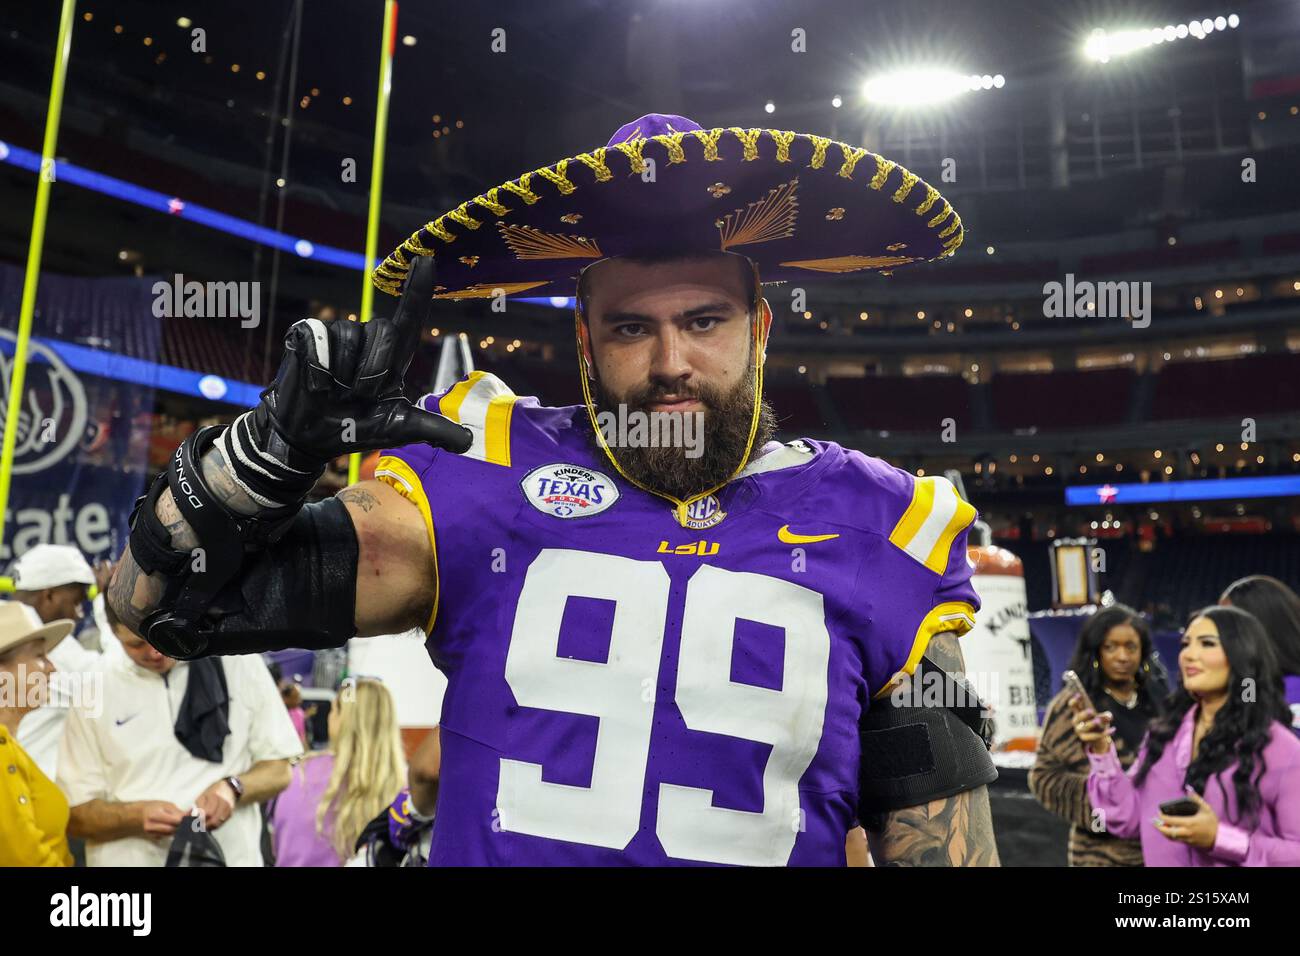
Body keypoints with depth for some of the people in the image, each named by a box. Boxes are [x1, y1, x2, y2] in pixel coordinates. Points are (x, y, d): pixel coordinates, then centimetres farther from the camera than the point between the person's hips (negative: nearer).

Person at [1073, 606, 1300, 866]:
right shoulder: (1163, 733, -2)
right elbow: (1127, 821, -3)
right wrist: (1102, 750, -14)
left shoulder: (1278, 747, -15)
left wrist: (1219, 839, -25)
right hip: (1160, 859, 4)